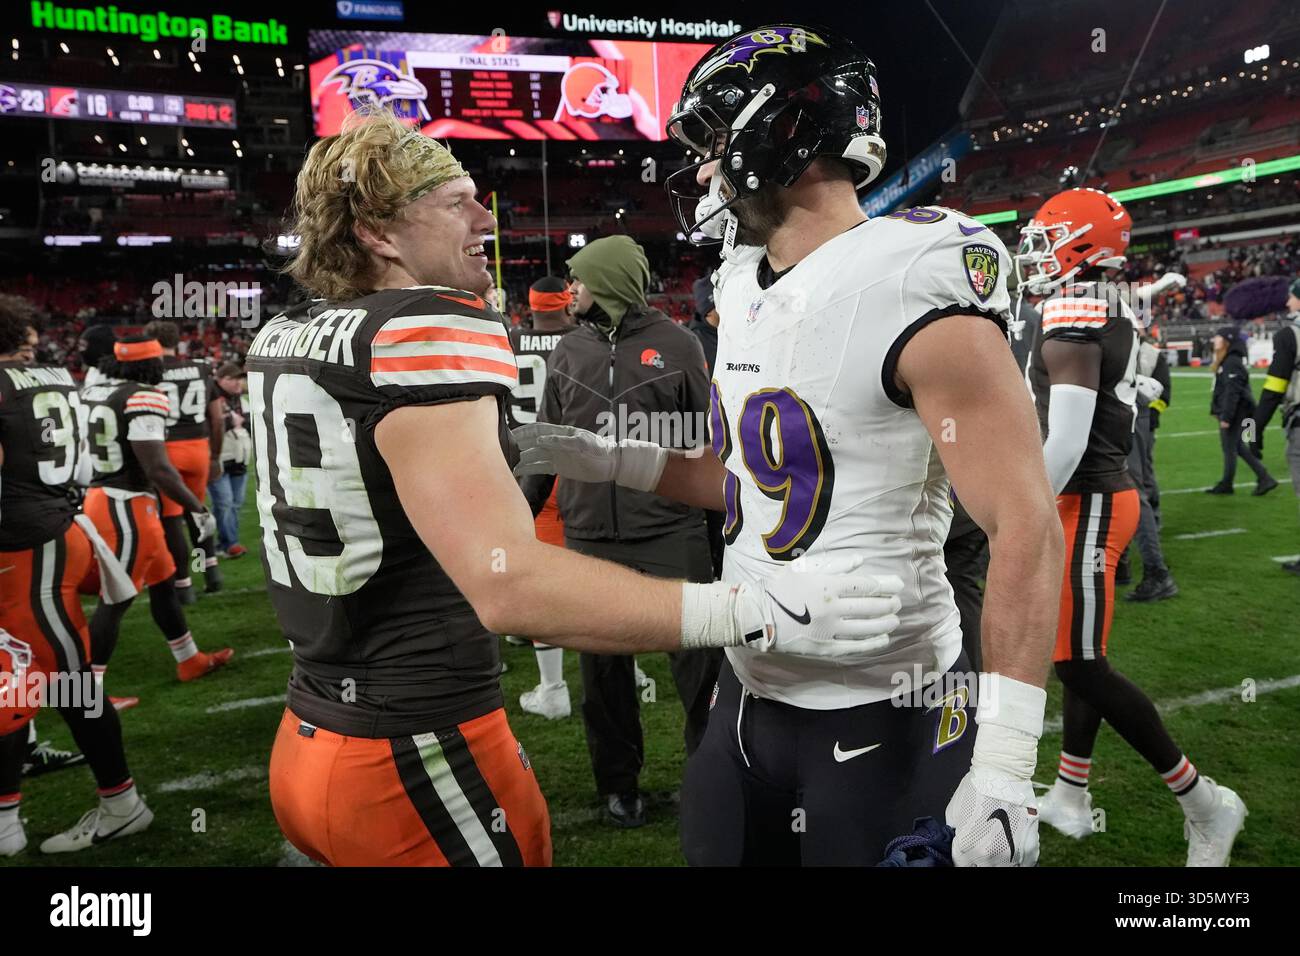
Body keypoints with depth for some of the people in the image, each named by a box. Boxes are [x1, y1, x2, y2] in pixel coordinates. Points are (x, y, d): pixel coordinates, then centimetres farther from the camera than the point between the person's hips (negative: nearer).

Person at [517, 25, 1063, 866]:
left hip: (876, 722, -7)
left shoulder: (912, 293, -19)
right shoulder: (746, 289, 6)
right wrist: (603, 459, 6)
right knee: (713, 848, 20)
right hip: (748, 693, 8)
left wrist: (1003, 764, -24)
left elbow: (1025, 527, -21)